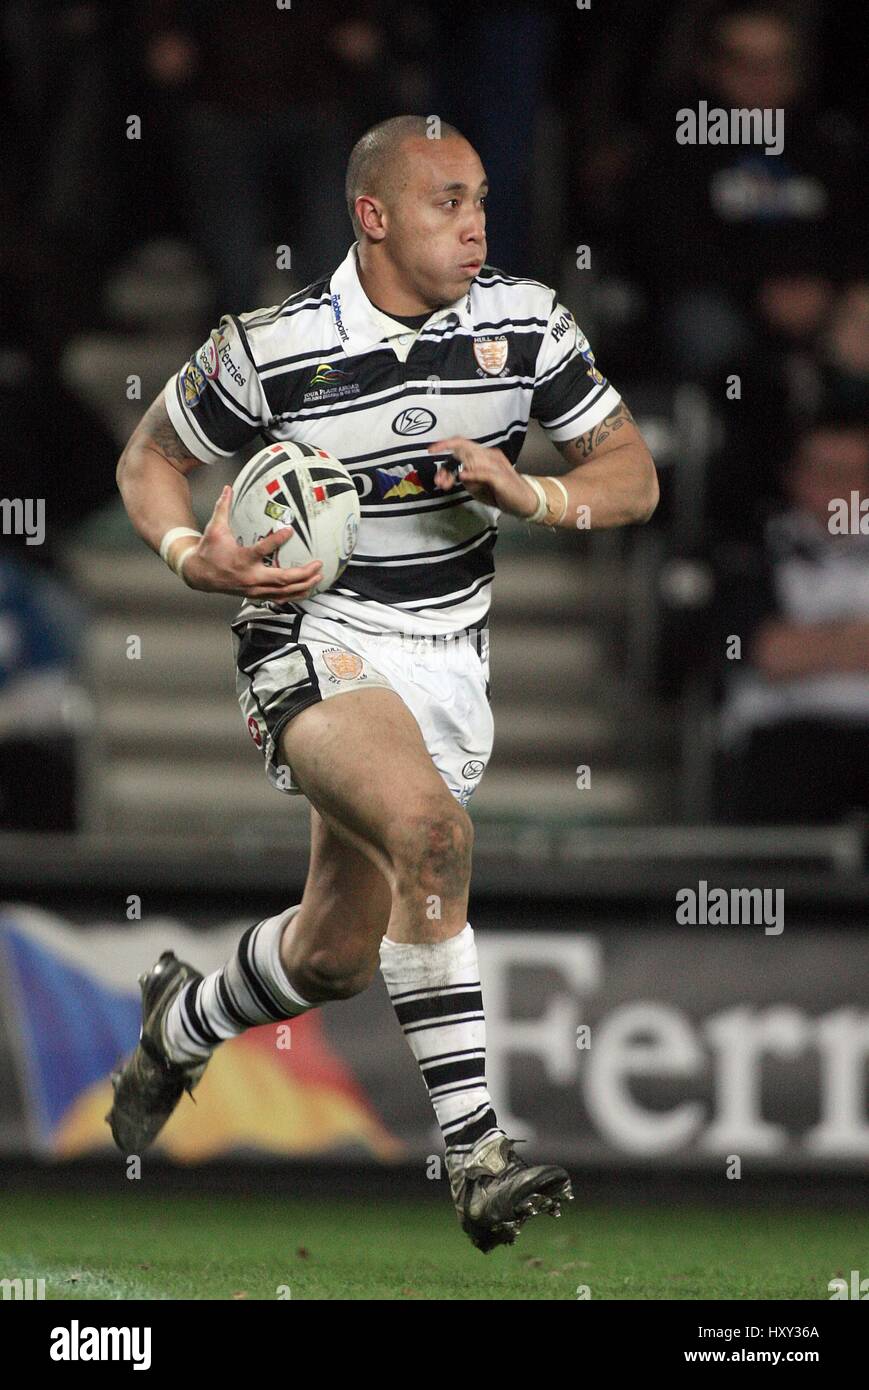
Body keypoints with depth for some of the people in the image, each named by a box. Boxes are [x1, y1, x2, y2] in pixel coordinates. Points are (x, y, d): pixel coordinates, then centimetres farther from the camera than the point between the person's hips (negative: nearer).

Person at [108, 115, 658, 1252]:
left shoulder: (525, 323, -3)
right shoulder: (271, 348, -13)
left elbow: (632, 475, 3)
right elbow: (149, 458, 3)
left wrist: (532, 496, -17)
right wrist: (192, 554, -17)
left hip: (450, 659, 5)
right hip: (315, 640, -5)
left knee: (339, 954, 12)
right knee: (432, 831, -33)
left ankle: (180, 1026, 46)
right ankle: (476, 1152, -32)